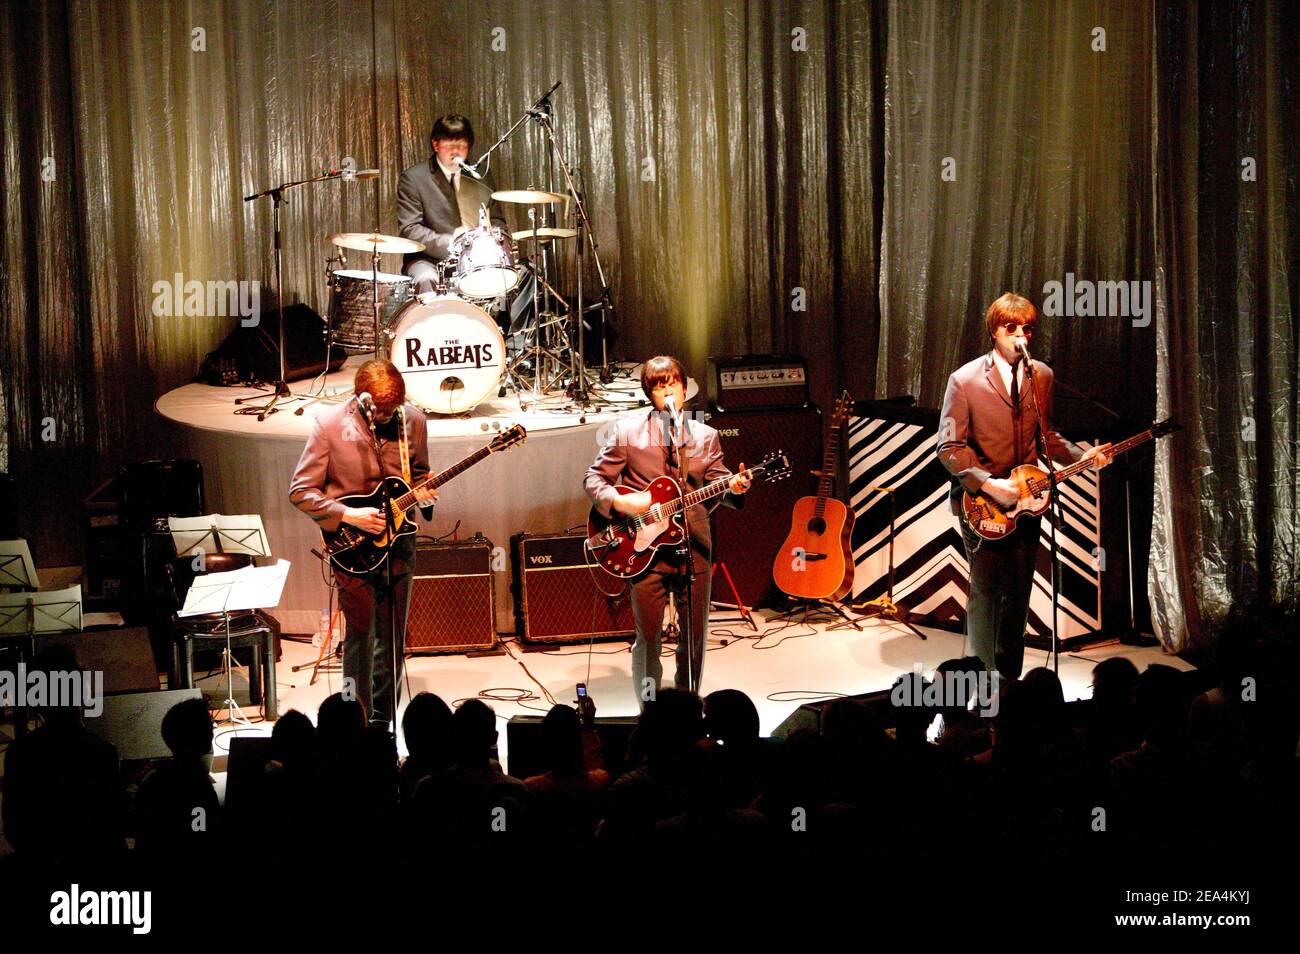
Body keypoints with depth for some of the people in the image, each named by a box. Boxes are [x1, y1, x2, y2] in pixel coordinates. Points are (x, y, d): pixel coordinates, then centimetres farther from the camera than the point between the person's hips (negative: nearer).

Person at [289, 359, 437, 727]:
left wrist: (422, 493, -6)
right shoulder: (330, 425, -12)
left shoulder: (413, 421, 0)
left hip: (398, 541, 4)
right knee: (360, 633, -8)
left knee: (393, 638, 9)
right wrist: (348, 515, -19)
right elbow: (301, 491, -8)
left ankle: (382, 722, 22)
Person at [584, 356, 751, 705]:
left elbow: (717, 483, 3)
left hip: (694, 547, 2)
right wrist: (618, 502, -15)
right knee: (649, 635, 1)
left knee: (695, 636, 8)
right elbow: (595, 479, 3)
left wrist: (734, 486, -19)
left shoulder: (705, 436, 9)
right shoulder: (627, 432, 1)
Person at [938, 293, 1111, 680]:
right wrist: (990, 485, -20)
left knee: (1018, 595, 8)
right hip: (981, 503, -5)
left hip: (1024, 498, 5)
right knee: (985, 592, -5)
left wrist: (1081, 456, 1)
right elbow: (950, 447, -11)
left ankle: (1009, 679, 17)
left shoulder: (1041, 376, 5)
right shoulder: (965, 380, -10)